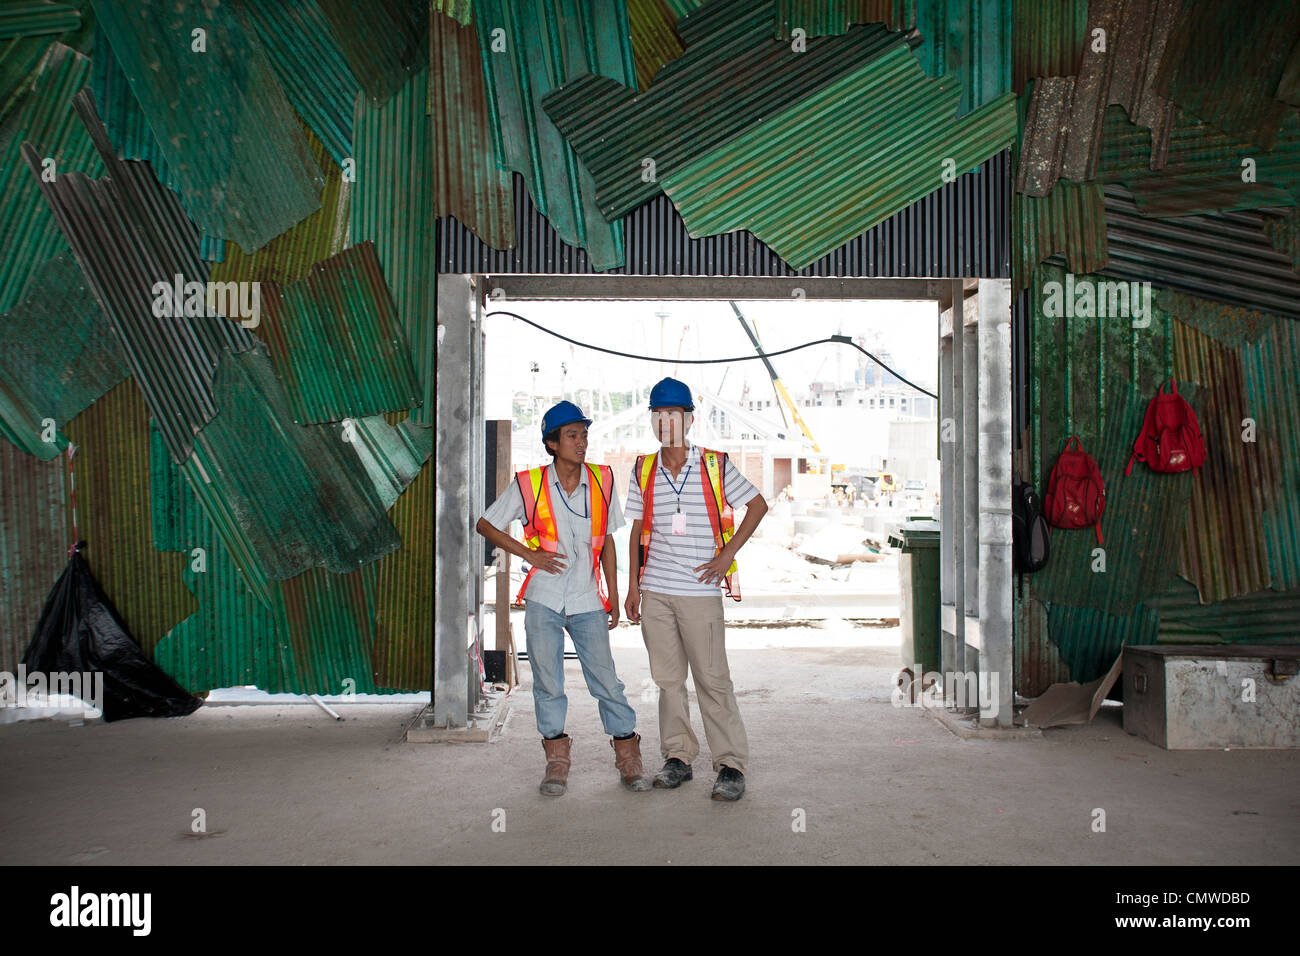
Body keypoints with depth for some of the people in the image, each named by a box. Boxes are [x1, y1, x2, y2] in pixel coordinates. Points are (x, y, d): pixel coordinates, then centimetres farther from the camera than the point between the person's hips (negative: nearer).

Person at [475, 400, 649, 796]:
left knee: (606, 681, -1)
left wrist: (613, 596, 7)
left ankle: (629, 759, 12)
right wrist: (529, 553, -5)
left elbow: (606, 541, 9)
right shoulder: (529, 484, -5)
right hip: (544, 600, 0)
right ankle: (557, 760, 21)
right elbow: (485, 525, 6)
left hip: (588, 602, 1)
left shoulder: (602, 480, 1)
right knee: (547, 682, 6)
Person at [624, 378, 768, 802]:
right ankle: (677, 757, 21)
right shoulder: (643, 470, 9)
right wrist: (633, 585, 9)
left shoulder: (715, 465, -1)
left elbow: (757, 504, 5)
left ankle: (731, 764, 6)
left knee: (712, 679, -3)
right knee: (668, 678, 10)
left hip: (700, 591, -3)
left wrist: (727, 555, -3)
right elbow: (638, 531, 13)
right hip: (655, 592, 4)